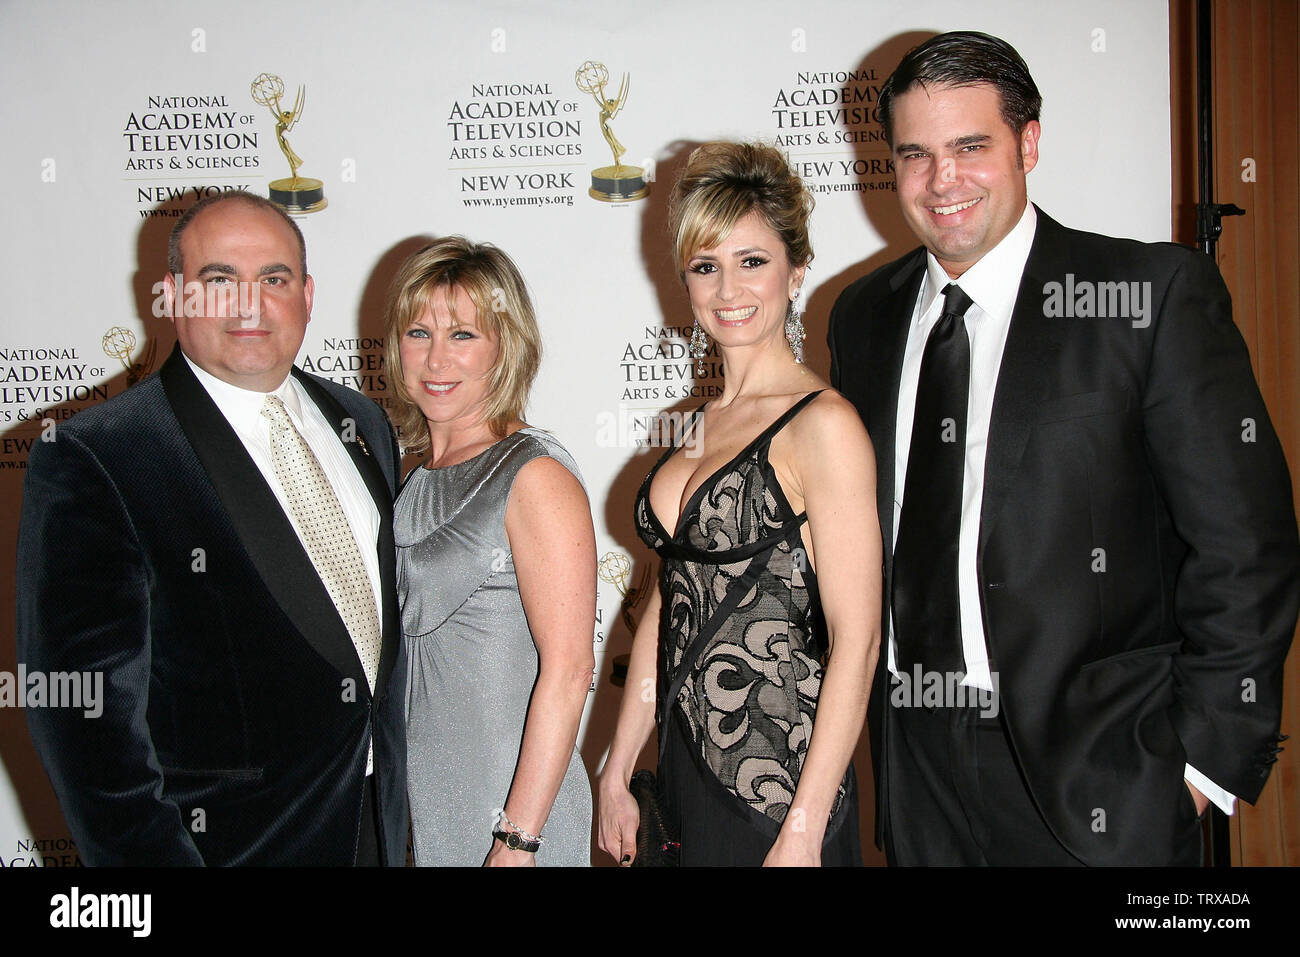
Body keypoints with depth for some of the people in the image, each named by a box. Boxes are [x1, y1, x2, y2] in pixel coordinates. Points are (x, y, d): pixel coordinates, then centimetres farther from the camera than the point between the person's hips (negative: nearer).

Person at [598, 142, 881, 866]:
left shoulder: (823, 423, -14)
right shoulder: (703, 425, 8)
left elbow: (856, 641, -17)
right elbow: (669, 603, 11)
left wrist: (802, 833, -18)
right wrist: (618, 773, 10)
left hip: (780, 787, -7)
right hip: (689, 773, 7)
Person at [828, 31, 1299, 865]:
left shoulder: (1156, 293, -7)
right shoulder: (863, 316, 7)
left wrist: (1209, 755, -10)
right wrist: (862, 716, 7)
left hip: (1100, 769, -4)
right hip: (916, 761, 4)